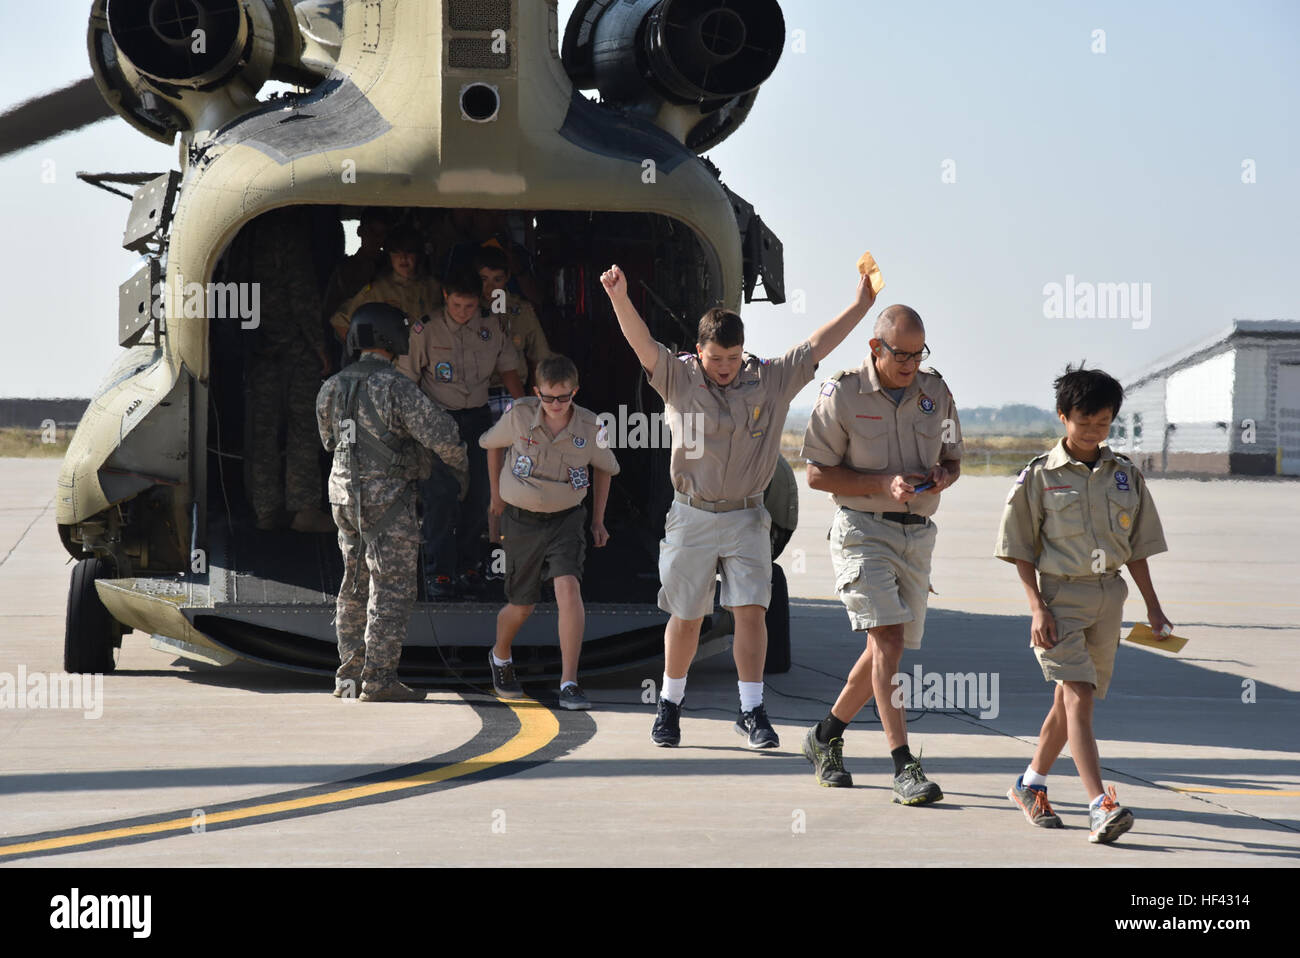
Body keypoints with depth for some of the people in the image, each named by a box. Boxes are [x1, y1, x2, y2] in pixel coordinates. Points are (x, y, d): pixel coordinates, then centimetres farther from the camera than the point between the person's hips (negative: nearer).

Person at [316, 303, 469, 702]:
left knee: (356, 586, 16)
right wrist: (460, 466, -2)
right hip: (388, 501, -7)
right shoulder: (396, 388, -16)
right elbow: (440, 433, -21)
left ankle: (349, 676, 19)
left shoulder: (332, 389, 5)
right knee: (391, 590, -3)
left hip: (346, 497, 7)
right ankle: (379, 680, -5)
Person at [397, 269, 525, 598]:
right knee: (440, 497, -9)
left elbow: (507, 370, 15)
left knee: (478, 496, 3)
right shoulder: (425, 330, -11)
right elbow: (406, 380, -6)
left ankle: (467, 567, 16)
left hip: (477, 417, 4)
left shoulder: (489, 327, 1)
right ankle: (438, 573, -2)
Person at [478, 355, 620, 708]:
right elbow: (492, 444, 9)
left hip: (565, 519, 0)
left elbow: (604, 468, 10)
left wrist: (598, 520, 14)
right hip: (521, 519, 0)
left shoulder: (590, 427, -11)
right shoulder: (518, 415, -13)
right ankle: (500, 658, 43)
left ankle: (569, 685, -20)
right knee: (522, 606, 9)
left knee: (568, 588, -23)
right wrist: (497, 493, 16)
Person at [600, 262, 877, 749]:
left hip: (746, 517, 1)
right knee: (686, 616, 6)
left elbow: (818, 345, 0)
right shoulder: (679, 378, -3)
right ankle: (670, 704, 22)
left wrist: (861, 305, -6)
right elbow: (643, 343, -17)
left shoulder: (771, 380, 2)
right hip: (692, 516, -1)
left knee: (751, 611, -8)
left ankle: (751, 710, 0)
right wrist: (620, 299, -34)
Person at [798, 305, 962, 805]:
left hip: (917, 534, 6)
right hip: (862, 530, -6)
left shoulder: (935, 392, 7)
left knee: (888, 648, 11)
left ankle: (826, 735, 31)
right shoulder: (842, 393, -7)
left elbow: (952, 459, 18)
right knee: (888, 639, -17)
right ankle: (904, 767, -18)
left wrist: (942, 476, -7)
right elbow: (817, 473, -7)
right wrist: (884, 484, -18)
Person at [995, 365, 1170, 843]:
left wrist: (1153, 606, 12)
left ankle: (1031, 785, 31)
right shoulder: (1040, 475, -4)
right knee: (1079, 698, -15)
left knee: (1071, 699, 12)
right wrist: (1037, 607, -10)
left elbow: (1136, 547, 14)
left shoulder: (1125, 475, 7)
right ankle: (1100, 807, -22)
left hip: (1108, 596, 5)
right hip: (1060, 594, -5)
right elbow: (1021, 549, -2)